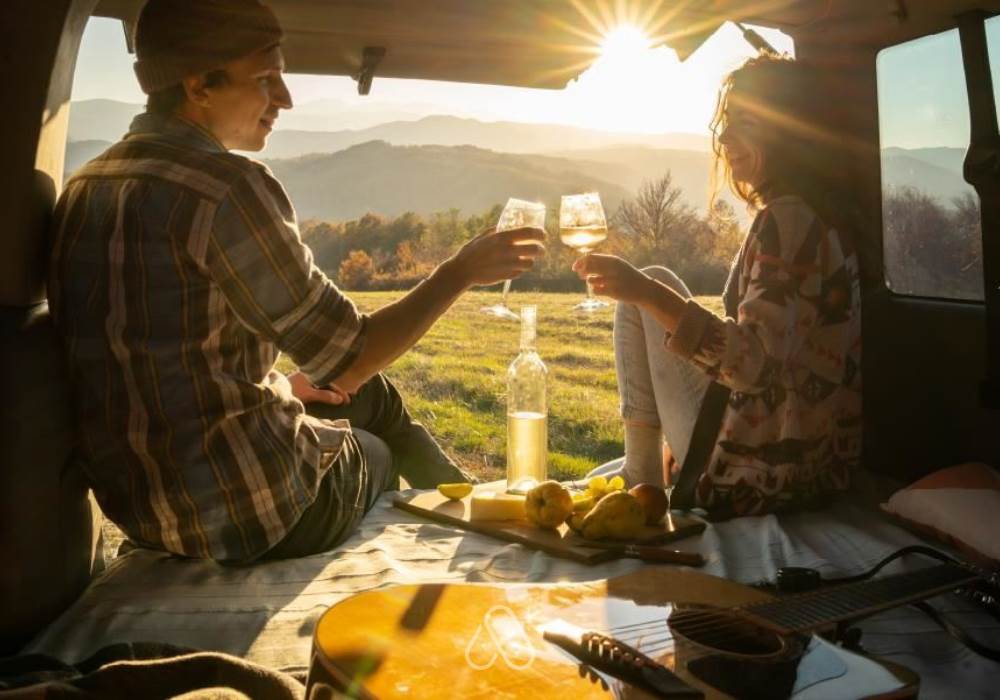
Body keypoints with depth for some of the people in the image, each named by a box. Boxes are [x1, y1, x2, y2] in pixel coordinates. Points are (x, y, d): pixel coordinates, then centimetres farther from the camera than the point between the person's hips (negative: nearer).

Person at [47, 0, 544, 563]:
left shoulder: (85, 187, 5)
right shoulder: (227, 187, -23)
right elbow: (348, 358, -18)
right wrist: (461, 273, -5)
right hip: (247, 511, -8)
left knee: (375, 396, 27)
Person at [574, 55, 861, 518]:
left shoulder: (786, 219, -18)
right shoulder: (830, 218, 10)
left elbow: (756, 362, -28)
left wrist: (650, 294, -33)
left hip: (749, 479, -9)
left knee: (655, 282, 1)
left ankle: (641, 481, 7)